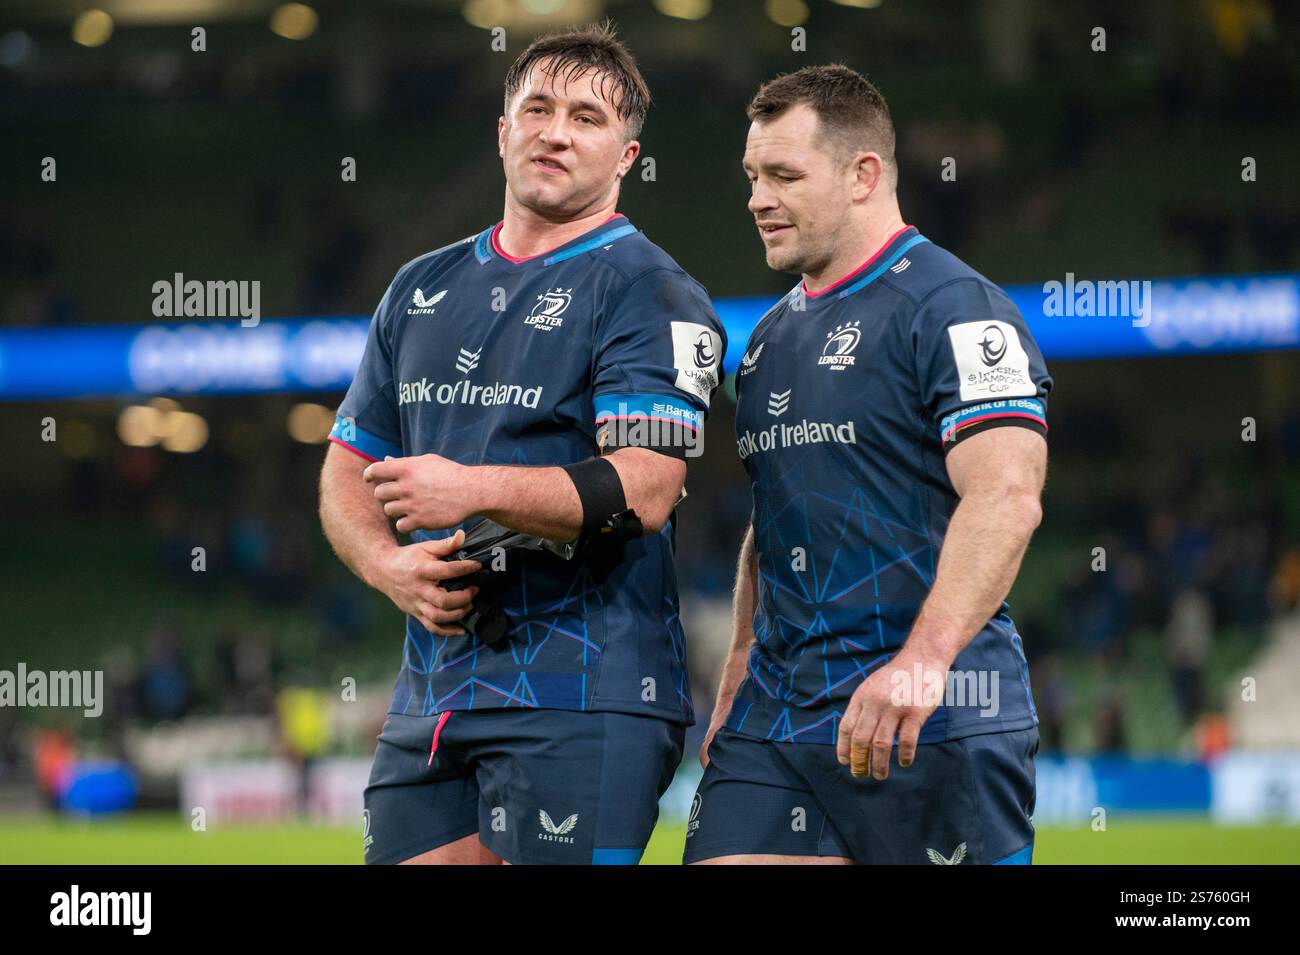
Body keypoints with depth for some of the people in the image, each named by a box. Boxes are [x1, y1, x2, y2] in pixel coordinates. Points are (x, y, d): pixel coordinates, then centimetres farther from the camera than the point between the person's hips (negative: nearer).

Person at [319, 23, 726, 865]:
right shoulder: (423, 289, 18)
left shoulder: (651, 295, -3)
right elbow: (349, 469, 22)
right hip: (431, 695, 6)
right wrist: (388, 565, 1)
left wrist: (476, 490, -24)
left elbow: (643, 488, -16)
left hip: (582, 699, -6)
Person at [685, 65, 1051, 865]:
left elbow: (1006, 497, -21)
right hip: (775, 714, 8)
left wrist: (924, 658, -31)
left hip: (929, 719, -7)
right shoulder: (773, 334, 19)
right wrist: (740, 672, 18)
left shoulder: (953, 308, -9)